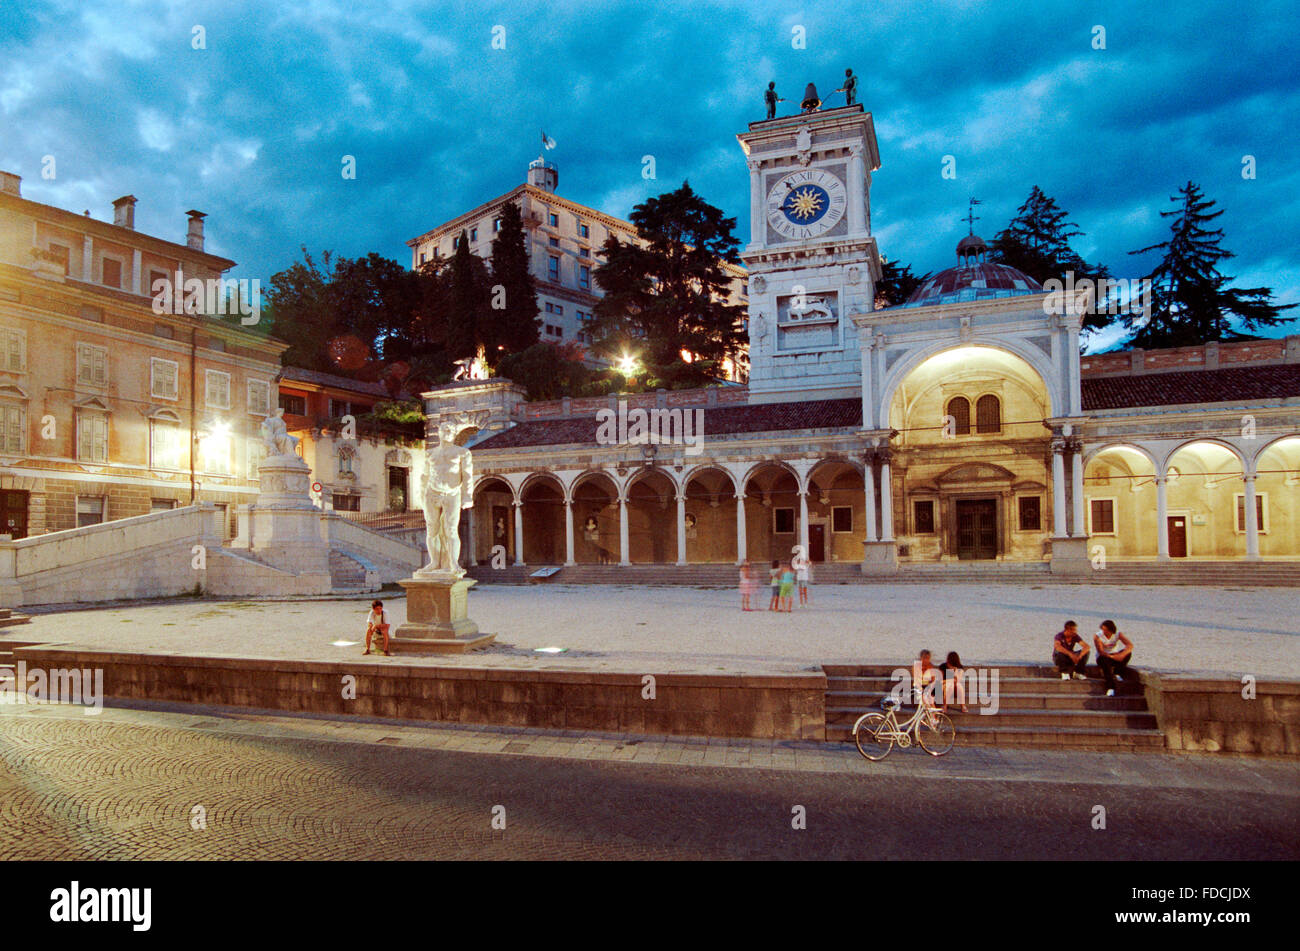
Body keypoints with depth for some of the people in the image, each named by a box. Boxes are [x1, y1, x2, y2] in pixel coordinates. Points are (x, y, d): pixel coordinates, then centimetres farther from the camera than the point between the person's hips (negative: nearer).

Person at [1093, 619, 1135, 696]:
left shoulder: (1118, 634, -10)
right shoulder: (1097, 636, -15)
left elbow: (1130, 645, -25)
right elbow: (1100, 651, -24)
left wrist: (1122, 655, -44)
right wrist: (1112, 656, -42)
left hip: (1115, 655, 3)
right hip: (1103, 657, -3)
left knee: (1128, 653, -25)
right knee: (1105, 661, -38)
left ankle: (1118, 673, -10)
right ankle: (1110, 688, -39)